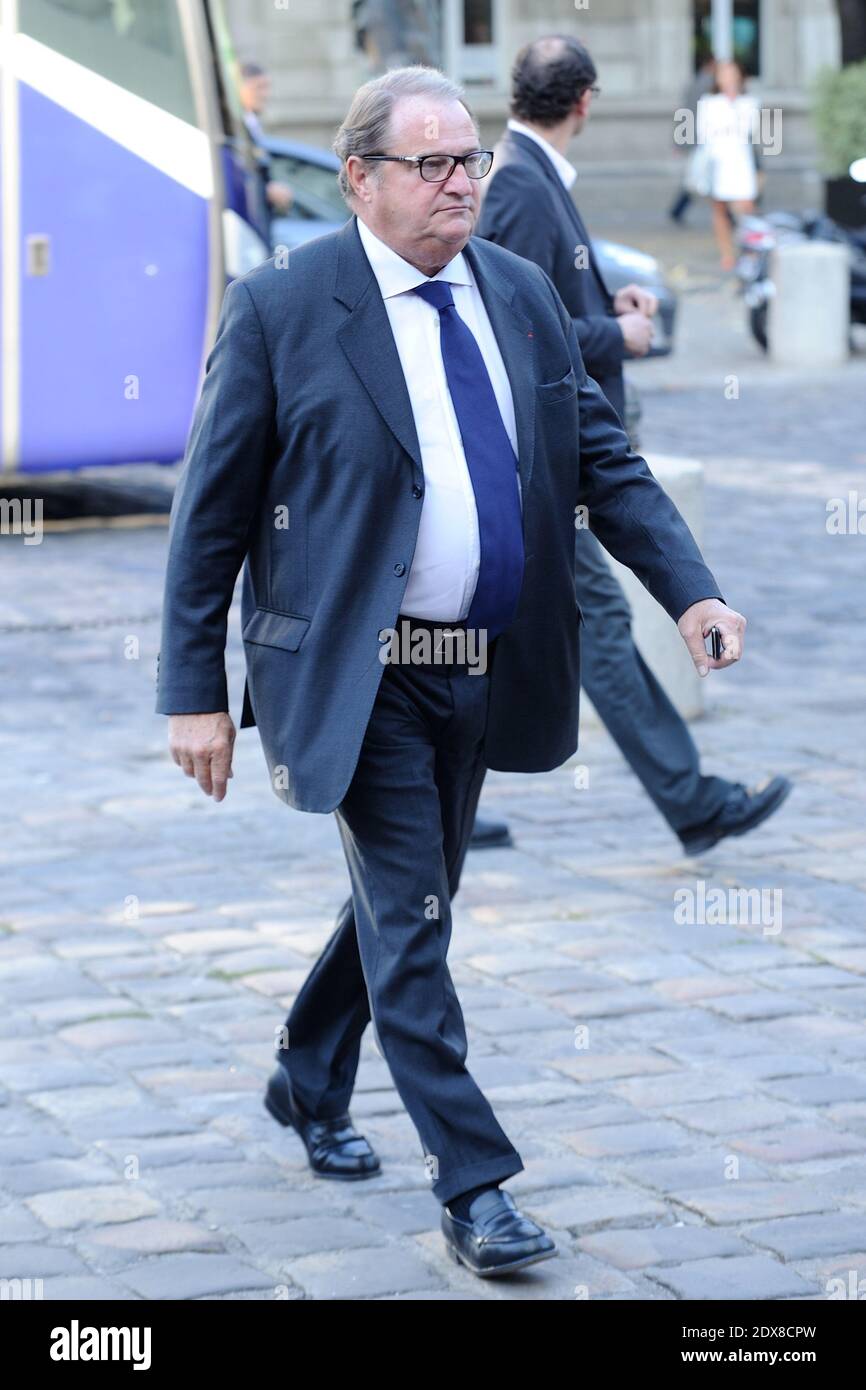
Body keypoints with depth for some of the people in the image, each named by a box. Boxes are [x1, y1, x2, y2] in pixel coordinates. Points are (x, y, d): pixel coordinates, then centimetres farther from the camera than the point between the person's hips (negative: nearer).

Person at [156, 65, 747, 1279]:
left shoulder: (524, 295, 6)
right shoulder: (280, 308, -9)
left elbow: (605, 460, 9)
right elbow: (211, 510, -6)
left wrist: (690, 590, -4)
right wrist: (196, 691, -8)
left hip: (484, 669, 6)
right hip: (360, 674, -6)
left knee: (402, 903, 18)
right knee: (409, 916, -5)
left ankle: (309, 1086, 41)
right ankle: (473, 1187, 1)